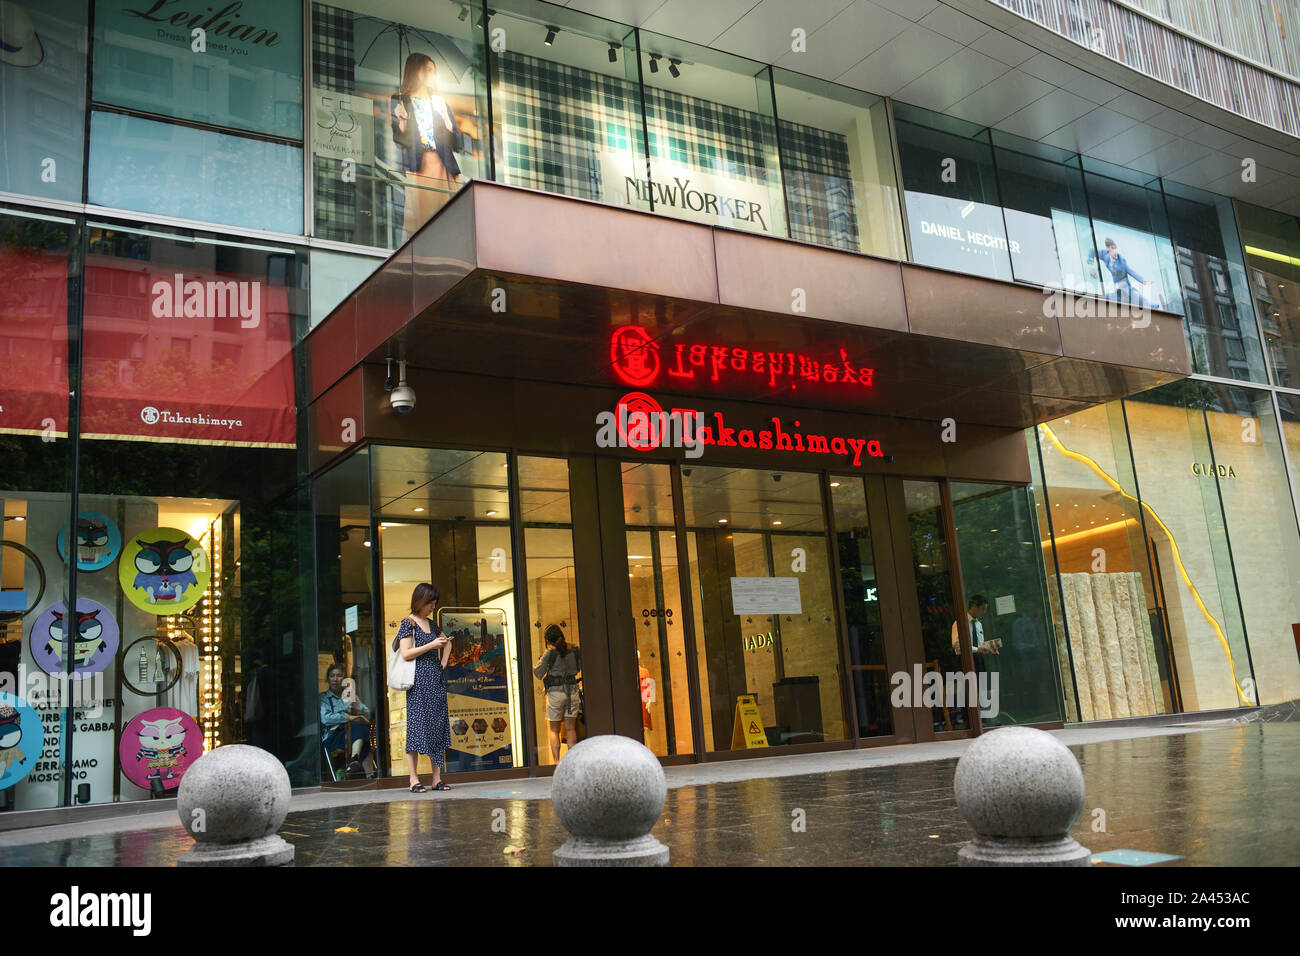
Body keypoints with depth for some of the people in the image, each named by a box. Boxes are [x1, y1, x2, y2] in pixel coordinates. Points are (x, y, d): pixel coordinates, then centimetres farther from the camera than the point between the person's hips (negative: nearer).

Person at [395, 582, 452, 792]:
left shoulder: (431, 624, 16)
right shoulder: (408, 623, -4)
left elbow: (447, 642, 32)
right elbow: (406, 654, -12)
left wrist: (444, 661, 16)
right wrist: (432, 645, -14)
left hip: (436, 680, 7)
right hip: (419, 682, -7)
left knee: (437, 726, 4)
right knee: (417, 725, -7)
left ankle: (437, 778, 7)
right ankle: (414, 779, -3)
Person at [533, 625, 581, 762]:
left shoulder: (550, 653, -7)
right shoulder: (575, 650, 3)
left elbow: (538, 673, -3)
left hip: (555, 693, -3)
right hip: (573, 691, 3)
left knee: (554, 730, 7)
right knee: (570, 729, 8)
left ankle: (556, 762, 0)